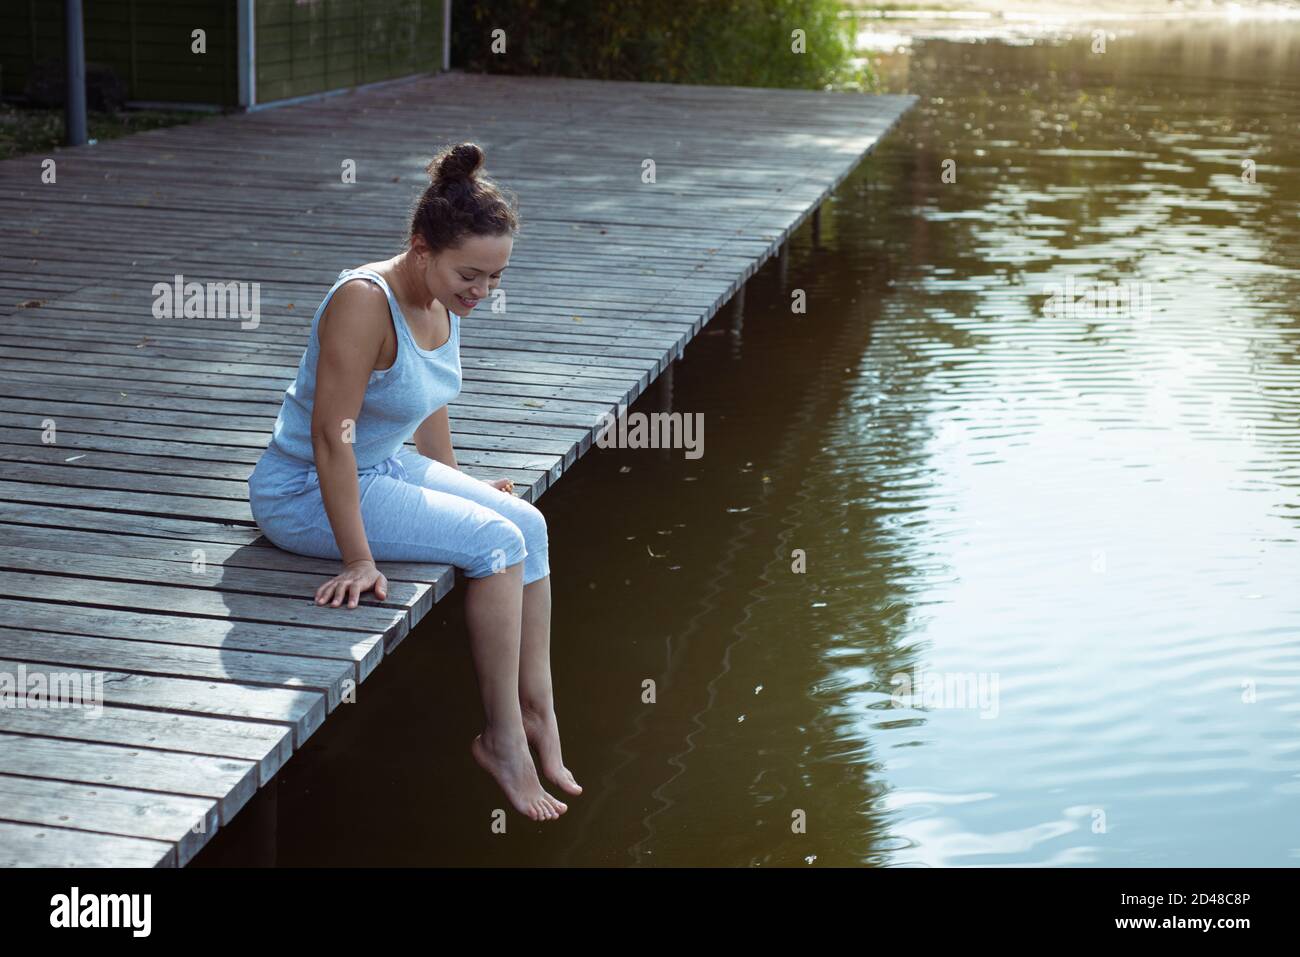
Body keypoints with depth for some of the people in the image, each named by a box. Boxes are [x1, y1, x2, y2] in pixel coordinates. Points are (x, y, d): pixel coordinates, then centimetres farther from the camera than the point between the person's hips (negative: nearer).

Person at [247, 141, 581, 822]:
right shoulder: (365, 302, -28)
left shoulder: (442, 301, -1)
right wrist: (357, 560, -29)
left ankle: (536, 708, 4)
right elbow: (332, 438, -30)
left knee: (529, 522, -4)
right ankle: (501, 740, -8)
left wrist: (453, 482, 23)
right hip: (306, 491, -9)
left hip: (383, 467, 9)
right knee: (495, 542, -19)